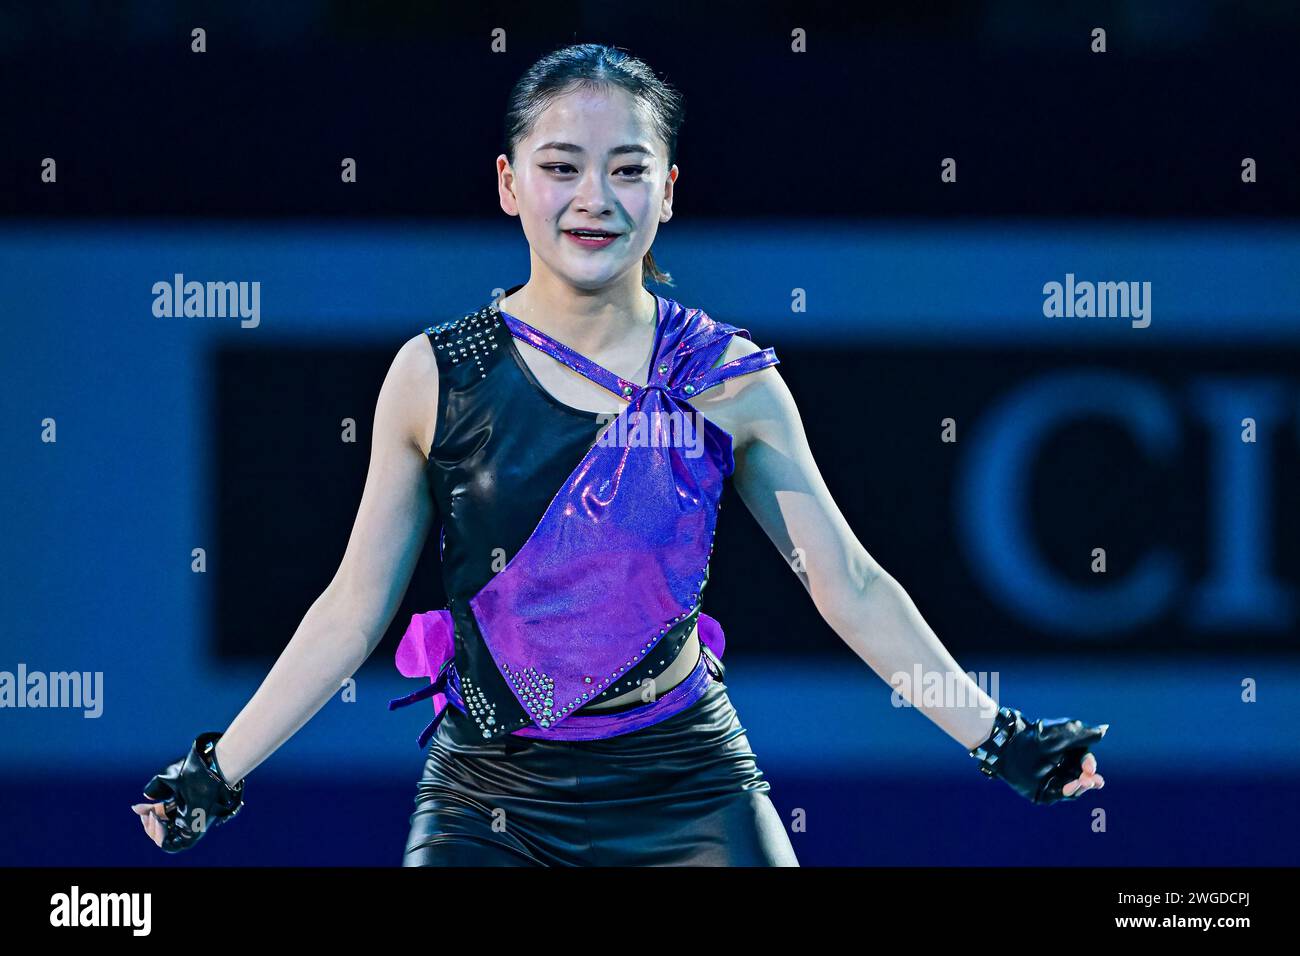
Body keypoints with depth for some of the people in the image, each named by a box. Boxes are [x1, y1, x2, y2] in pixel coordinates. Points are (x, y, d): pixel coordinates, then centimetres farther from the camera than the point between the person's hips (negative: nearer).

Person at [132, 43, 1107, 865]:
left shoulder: (731, 383, 0)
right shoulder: (436, 376, -1)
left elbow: (849, 586, 5)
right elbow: (355, 607, 5)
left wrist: (1001, 741, 2)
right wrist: (217, 772, 4)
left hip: (689, 792, 0)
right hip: (489, 798, 0)